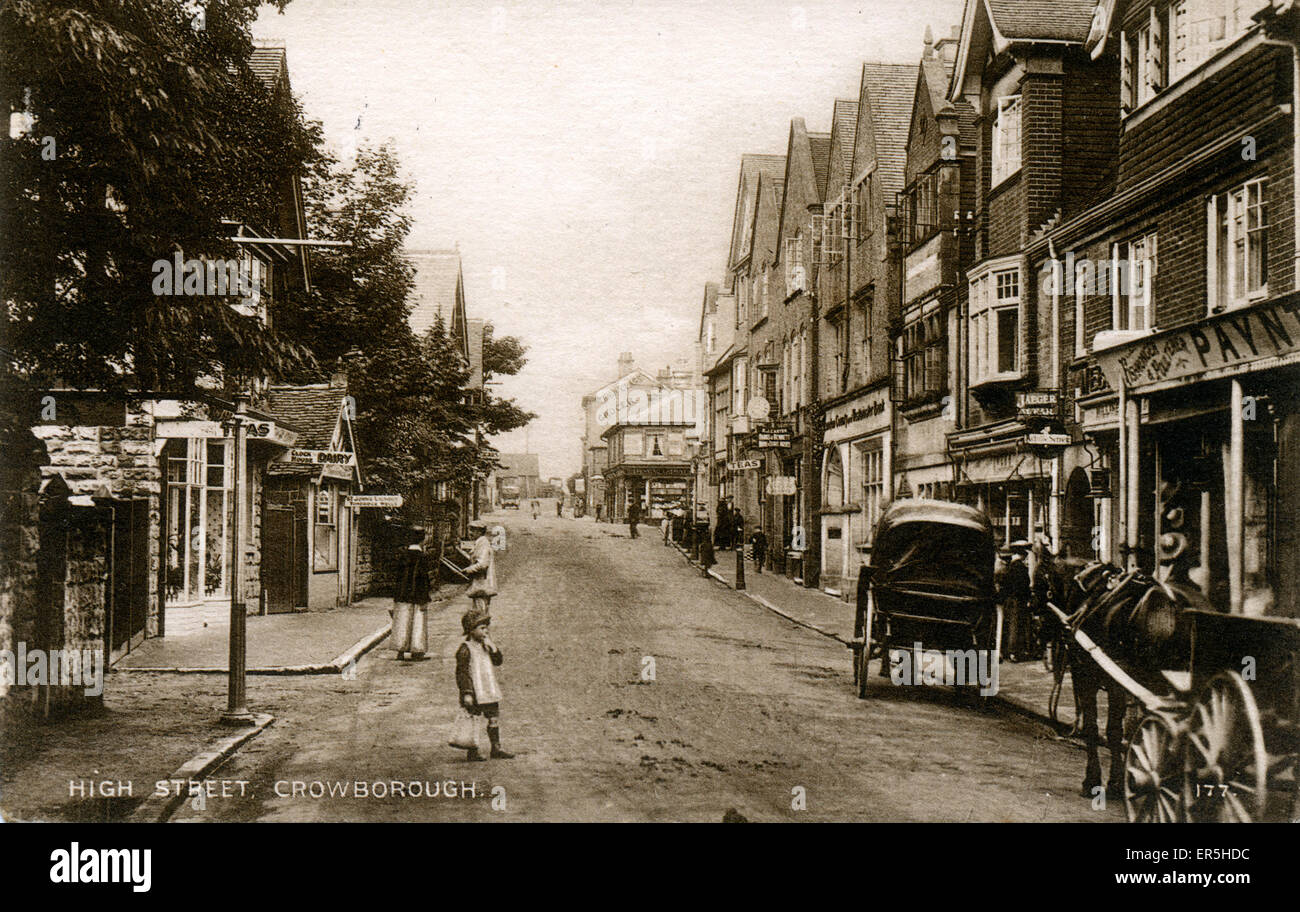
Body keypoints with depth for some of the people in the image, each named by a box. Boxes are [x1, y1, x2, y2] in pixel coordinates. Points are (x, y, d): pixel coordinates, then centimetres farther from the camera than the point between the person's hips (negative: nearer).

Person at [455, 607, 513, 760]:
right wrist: (466, 693, -21)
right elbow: (461, 673, -16)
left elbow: (498, 661, 11)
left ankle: (496, 749, 20)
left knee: (495, 718, 11)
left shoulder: (485, 645, 12)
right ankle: (472, 752, 11)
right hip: (475, 693, -8)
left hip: (489, 692, 8)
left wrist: (492, 647, -5)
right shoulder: (465, 649, -13)